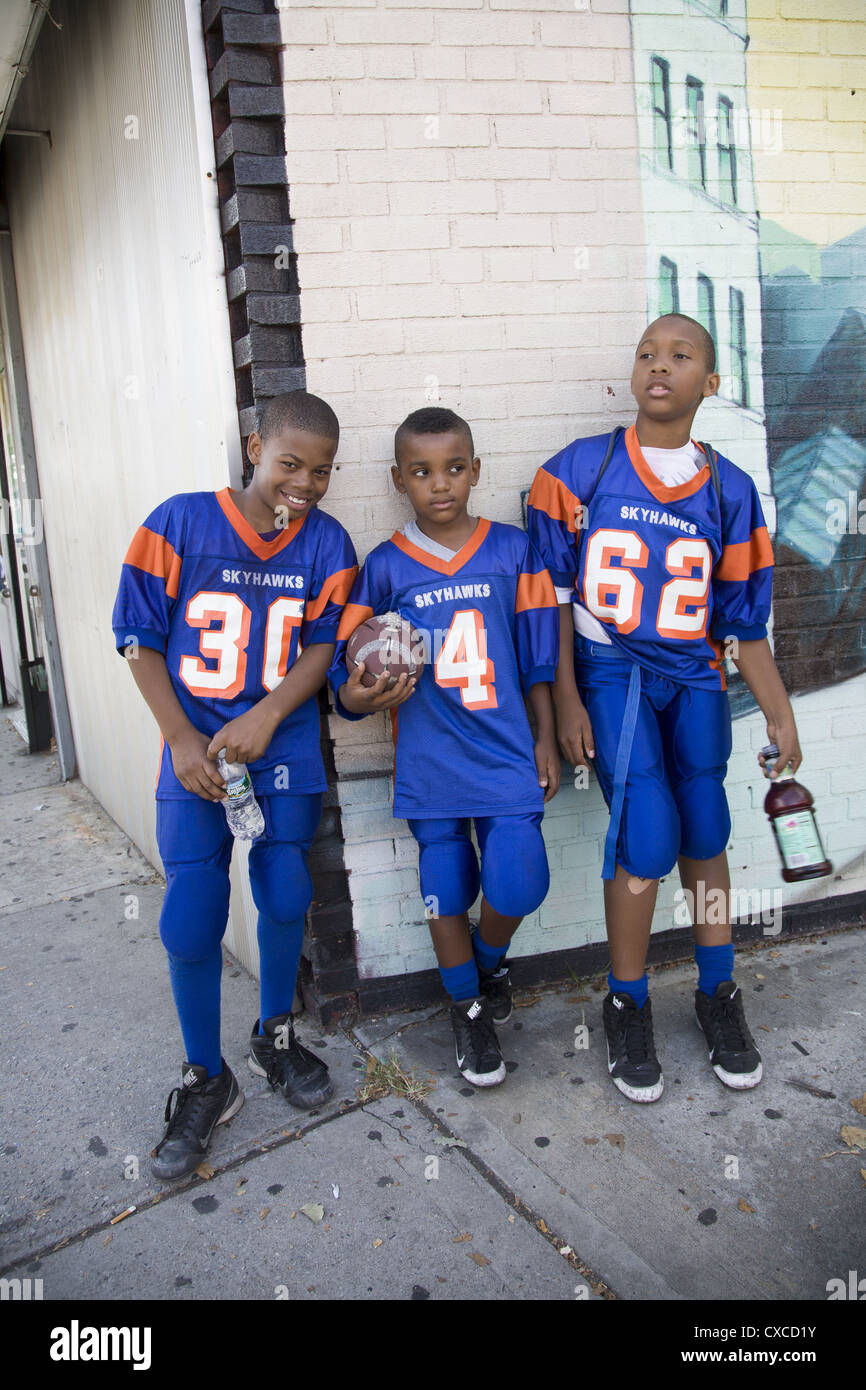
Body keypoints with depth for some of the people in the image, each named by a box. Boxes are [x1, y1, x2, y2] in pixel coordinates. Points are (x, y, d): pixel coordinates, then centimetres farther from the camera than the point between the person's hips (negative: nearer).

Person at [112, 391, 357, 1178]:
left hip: (284, 753, 2)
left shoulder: (326, 544, -1)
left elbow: (323, 649, -2)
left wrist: (266, 714, -19)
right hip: (197, 755, -1)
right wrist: (182, 739, -13)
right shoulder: (179, 523, -7)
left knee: (285, 900, 5)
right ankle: (206, 1081, 21)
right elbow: (142, 641, -4)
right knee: (192, 921, -4)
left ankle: (275, 1037, 35)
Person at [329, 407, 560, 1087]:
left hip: (506, 752, 0)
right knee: (447, 893, 10)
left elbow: (537, 656, 6)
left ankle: (491, 960, 26)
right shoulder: (385, 565, 0)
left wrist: (546, 739, 7)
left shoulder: (513, 550, 2)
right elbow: (347, 661, 2)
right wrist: (358, 694, -21)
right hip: (430, 763, 0)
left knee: (517, 886, -9)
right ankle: (470, 1009, 34)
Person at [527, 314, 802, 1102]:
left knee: (704, 831, 1)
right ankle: (627, 1006, 9)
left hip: (693, 677, 3)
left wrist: (780, 715, 3)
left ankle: (718, 994, 26)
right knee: (647, 837, -14)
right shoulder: (579, 469, -2)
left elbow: (744, 621, 8)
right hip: (610, 673, -3)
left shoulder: (730, 491, 5)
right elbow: (553, 595, -2)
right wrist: (565, 702, -6)